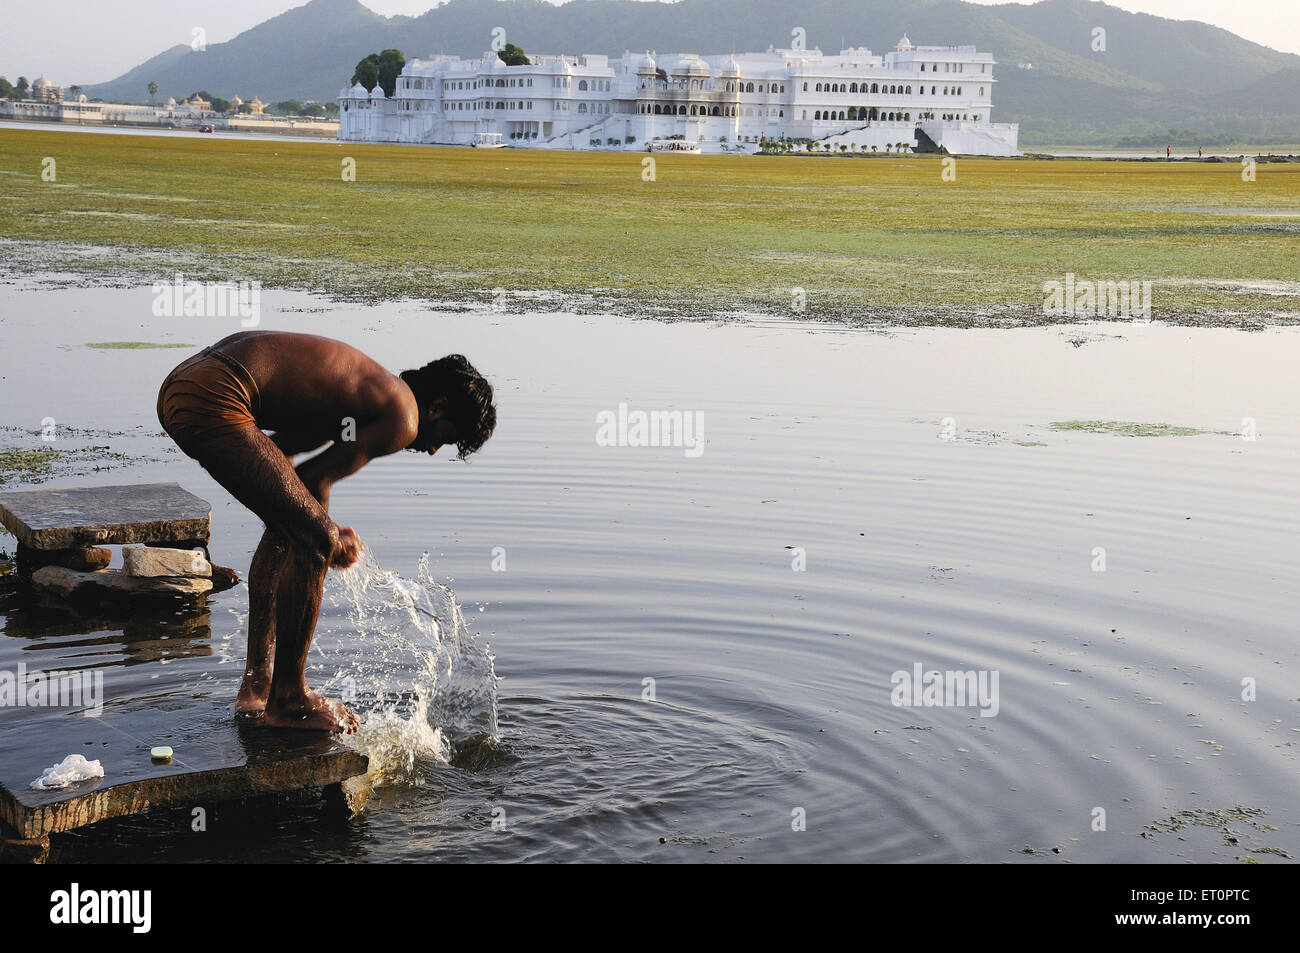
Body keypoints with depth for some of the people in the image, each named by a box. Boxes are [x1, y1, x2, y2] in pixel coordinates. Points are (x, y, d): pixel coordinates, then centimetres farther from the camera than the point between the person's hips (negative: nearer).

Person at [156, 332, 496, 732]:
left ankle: (257, 683, 29)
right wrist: (328, 538, 15)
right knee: (312, 539, -6)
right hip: (210, 403, -11)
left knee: (288, 525, 22)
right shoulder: (403, 420, -3)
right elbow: (312, 481, -3)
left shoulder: (368, 386, 26)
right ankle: (287, 699, 7)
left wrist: (321, 529, 24)